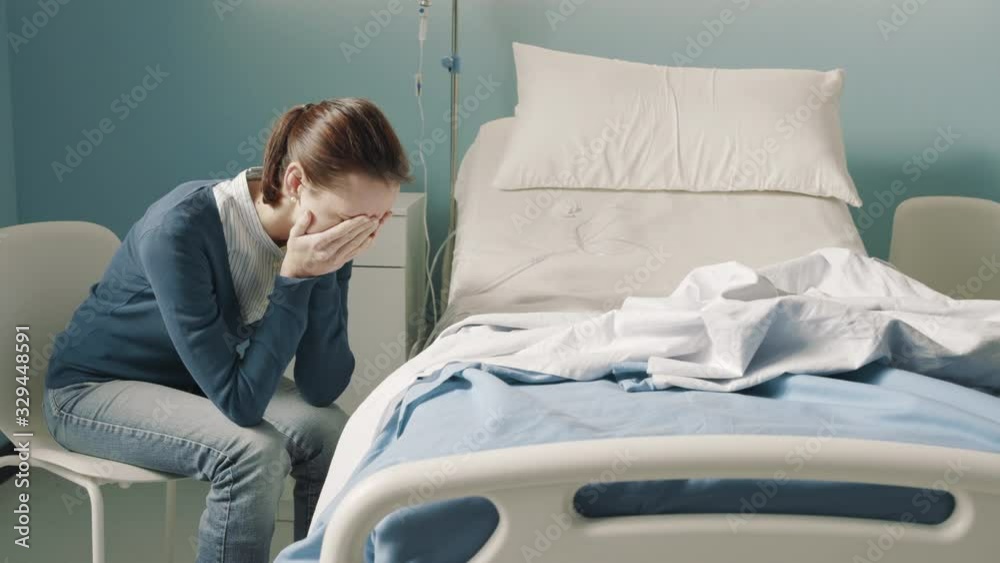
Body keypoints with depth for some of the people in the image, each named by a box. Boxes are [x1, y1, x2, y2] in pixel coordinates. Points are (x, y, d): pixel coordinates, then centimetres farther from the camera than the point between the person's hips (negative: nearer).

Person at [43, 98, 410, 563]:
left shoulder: (325, 238, -18)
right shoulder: (181, 228, -34)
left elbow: (322, 389, -18)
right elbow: (239, 402, -33)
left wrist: (322, 275, -30)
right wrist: (295, 279, -37)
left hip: (200, 380, 5)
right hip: (94, 387, -5)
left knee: (330, 430, -17)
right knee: (253, 452, -28)